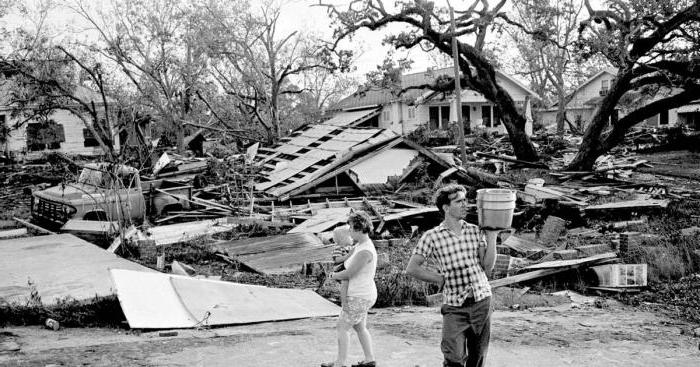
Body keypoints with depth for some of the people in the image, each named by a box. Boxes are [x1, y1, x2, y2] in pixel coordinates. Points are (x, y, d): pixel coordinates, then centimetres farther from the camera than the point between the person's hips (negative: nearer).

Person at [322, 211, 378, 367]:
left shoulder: (365, 251, -26)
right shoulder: (360, 244, 5)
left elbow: (348, 274, -21)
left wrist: (334, 276, -2)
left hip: (359, 297, -10)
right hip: (361, 295, 10)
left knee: (342, 327, 2)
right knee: (359, 327, 20)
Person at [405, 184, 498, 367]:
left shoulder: (475, 231, 5)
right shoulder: (432, 237, -5)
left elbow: (488, 266, 1)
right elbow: (412, 268, -3)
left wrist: (492, 236, -6)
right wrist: (441, 279, -4)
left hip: (481, 302, 3)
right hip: (454, 307, -3)